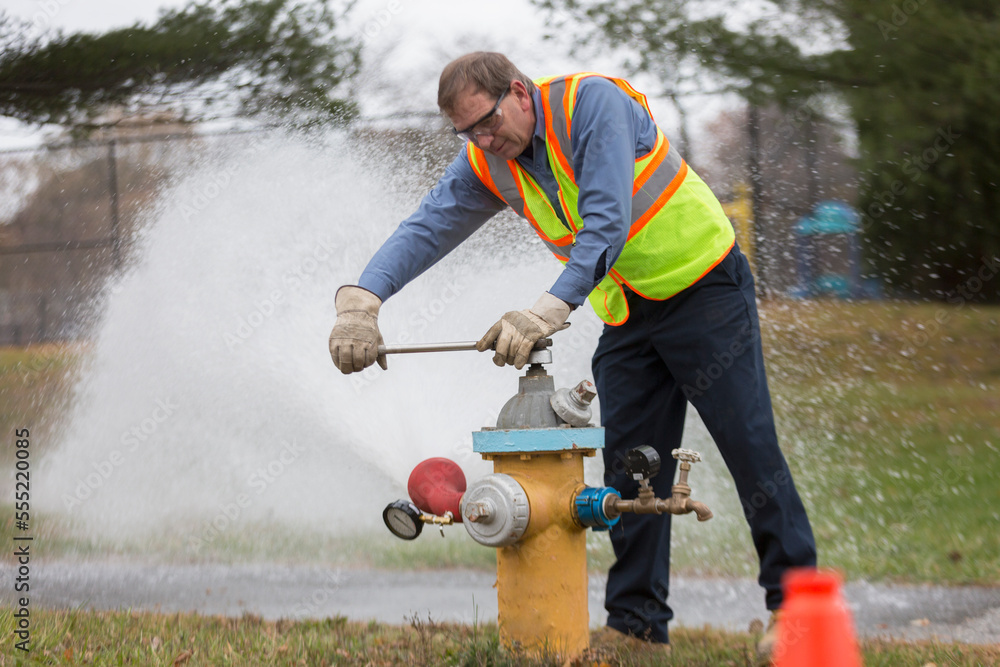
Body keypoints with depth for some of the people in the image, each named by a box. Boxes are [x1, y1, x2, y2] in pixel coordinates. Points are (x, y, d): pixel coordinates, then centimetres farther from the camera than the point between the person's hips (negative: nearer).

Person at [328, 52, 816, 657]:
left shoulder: (591, 101, -23)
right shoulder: (487, 165, -2)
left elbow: (608, 221, -32)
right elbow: (423, 231, -9)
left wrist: (549, 310, -42)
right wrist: (361, 300, -28)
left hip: (704, 289, -6)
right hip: (627, 320, 7)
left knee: (750, 446, -6)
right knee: (629, 468, 2)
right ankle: (638, 621, 6)